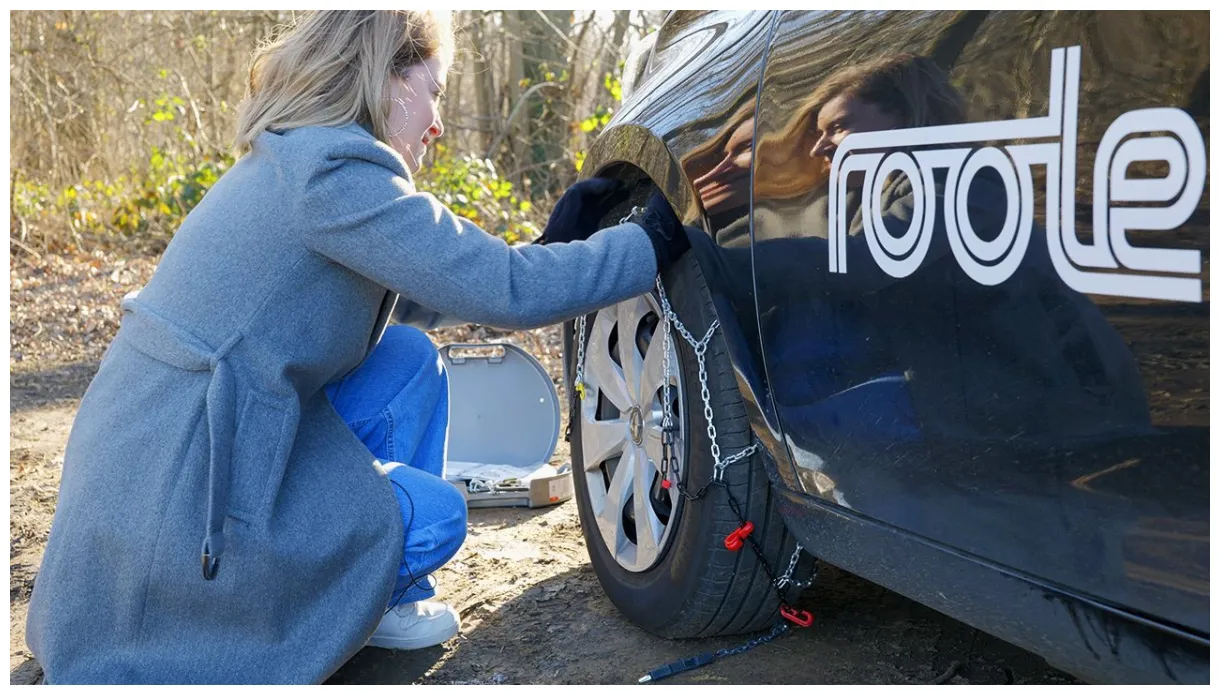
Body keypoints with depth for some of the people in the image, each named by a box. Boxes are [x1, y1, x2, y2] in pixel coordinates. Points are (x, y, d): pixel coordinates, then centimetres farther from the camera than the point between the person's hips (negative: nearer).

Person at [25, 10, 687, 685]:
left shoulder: (284, 164, 11)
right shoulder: (334, 169, -20)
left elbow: (453, 272, 15)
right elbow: (505, 291, -23)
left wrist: (554, 242, 10)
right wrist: (652, 241, -11)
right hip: (170, 498, -9)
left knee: (408, 358, 7)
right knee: (433, 516, 0)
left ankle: (388, 596, 16)